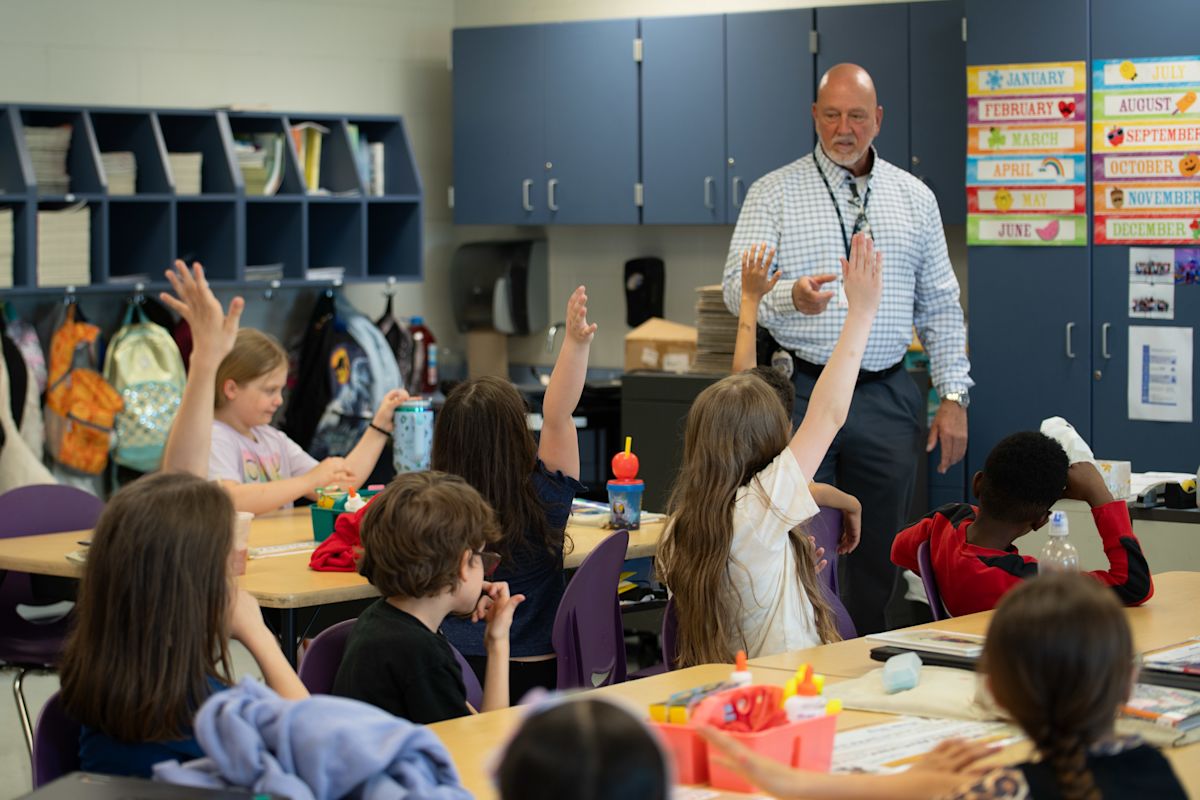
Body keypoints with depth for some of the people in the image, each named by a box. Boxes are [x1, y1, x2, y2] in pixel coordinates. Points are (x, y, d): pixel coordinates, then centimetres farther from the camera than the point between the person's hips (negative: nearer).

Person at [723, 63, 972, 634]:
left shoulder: (914, 197, 11)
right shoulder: (773, 193, 3)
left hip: (887, 397, 3)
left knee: (881, 556, 6)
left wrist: (954, 395, 5)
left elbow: (940, 304, 13)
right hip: (801, 390, -2)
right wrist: (791, 297, -29)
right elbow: (737, 287, -7)